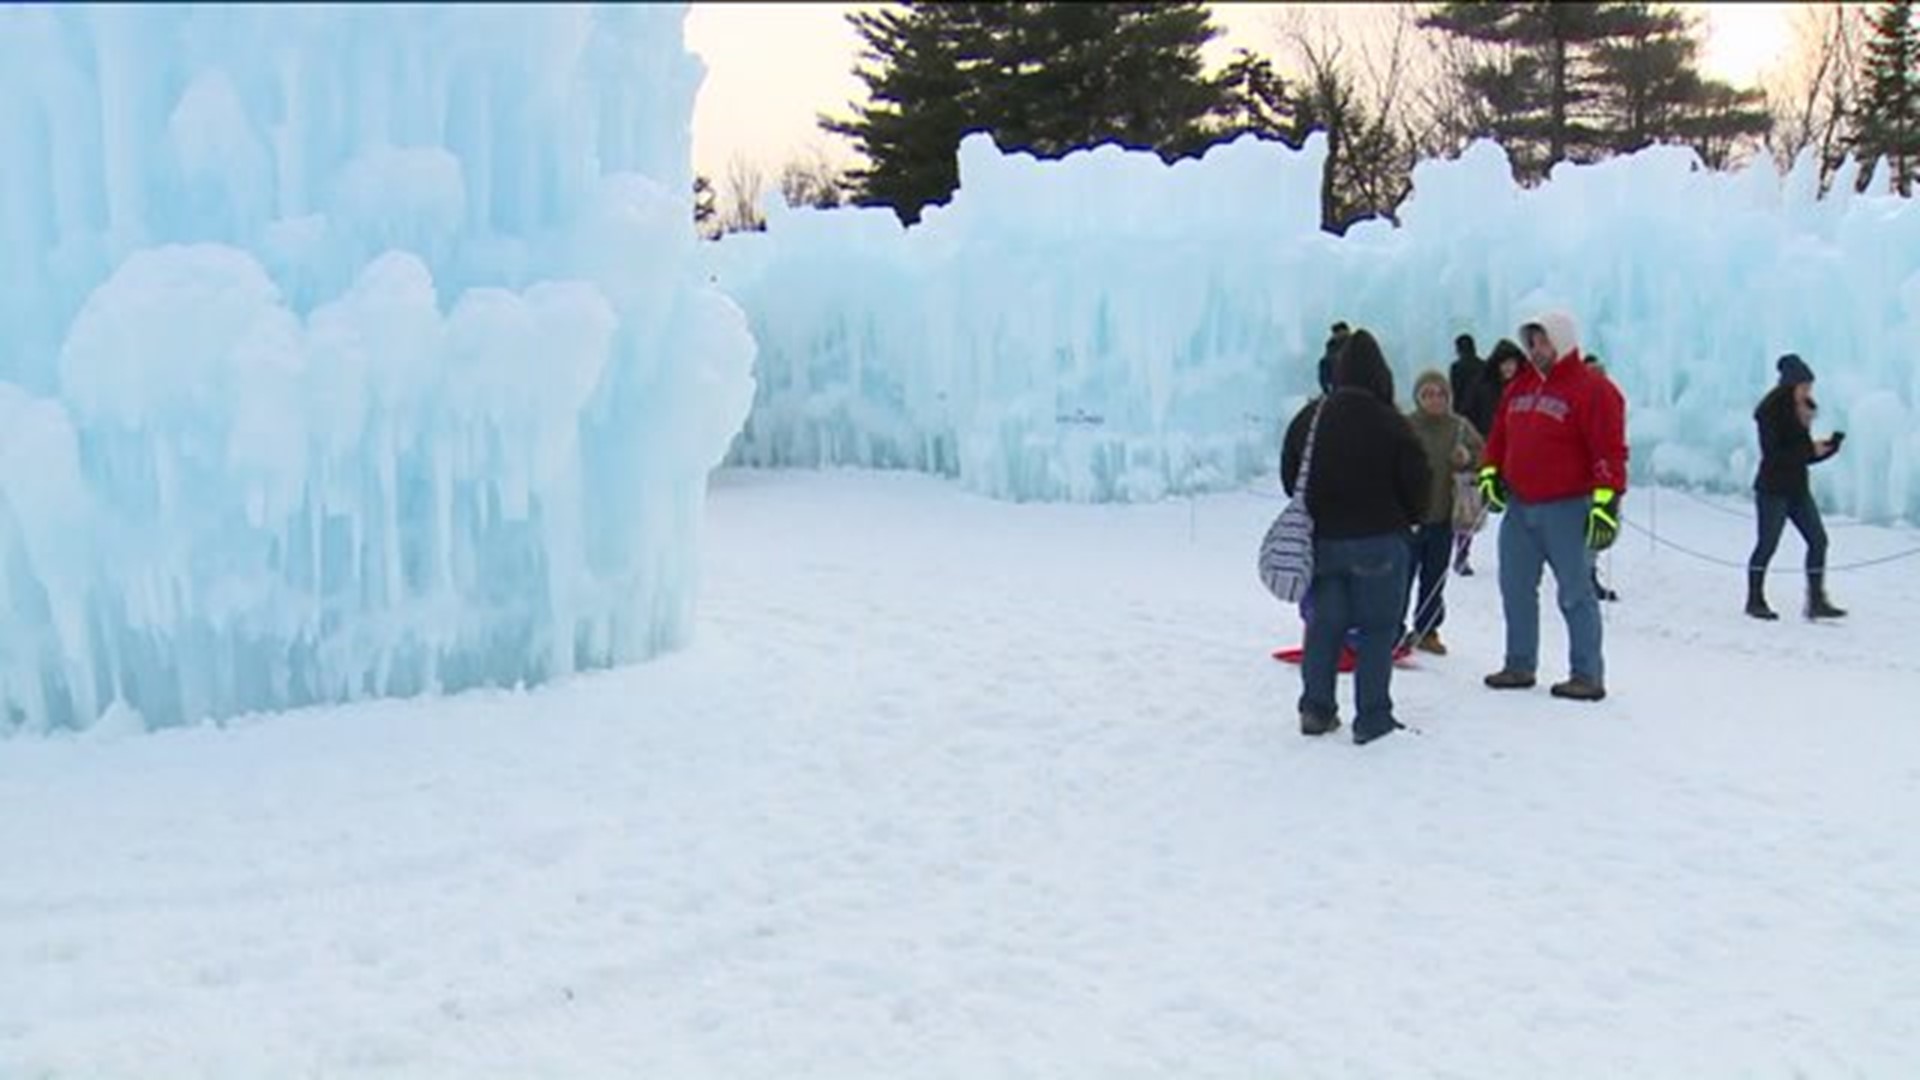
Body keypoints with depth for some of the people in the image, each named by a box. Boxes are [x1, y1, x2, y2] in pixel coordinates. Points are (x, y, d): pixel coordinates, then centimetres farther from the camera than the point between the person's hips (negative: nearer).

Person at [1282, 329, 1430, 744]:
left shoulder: (1309, 418, 0)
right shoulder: (1390, 424, -12)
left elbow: (1289, 475, 9)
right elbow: (1415, 482, -7)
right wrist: (1407, 519, 12)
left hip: (1320, 539, 4)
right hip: (1378, 540, -4)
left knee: (1323, 624, 13)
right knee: (1376, 627, 3)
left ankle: (1316, 710, 15)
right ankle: (1372, 718, 2)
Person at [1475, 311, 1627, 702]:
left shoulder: (1592, 390, -9)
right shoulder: (1520, 386, 14)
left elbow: (1610, 450, -15)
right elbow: (1499, 436, 22)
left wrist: (1606, 503, -21)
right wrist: (1490, 473, 7)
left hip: (1565, 509, -7)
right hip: (1518, 507, 7)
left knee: (1575, 593, -2)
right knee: (1516, 589, 12)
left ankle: (1588, 676, 4)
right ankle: (1520, 665, 23)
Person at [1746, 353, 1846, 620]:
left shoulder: (1803, 411, 9)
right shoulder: (1770, 412, -13)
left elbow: (1808, 455, 13)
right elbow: (1772, 454, -20)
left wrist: (1831, 446, -3)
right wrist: (1810, 450, -21)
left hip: (1798, 489, 7)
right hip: (1772, 490, -7)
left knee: (1818, 540, 0)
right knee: (1768, 543, -1)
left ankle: (1816, 601, 4)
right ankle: (1755, 600, 13)